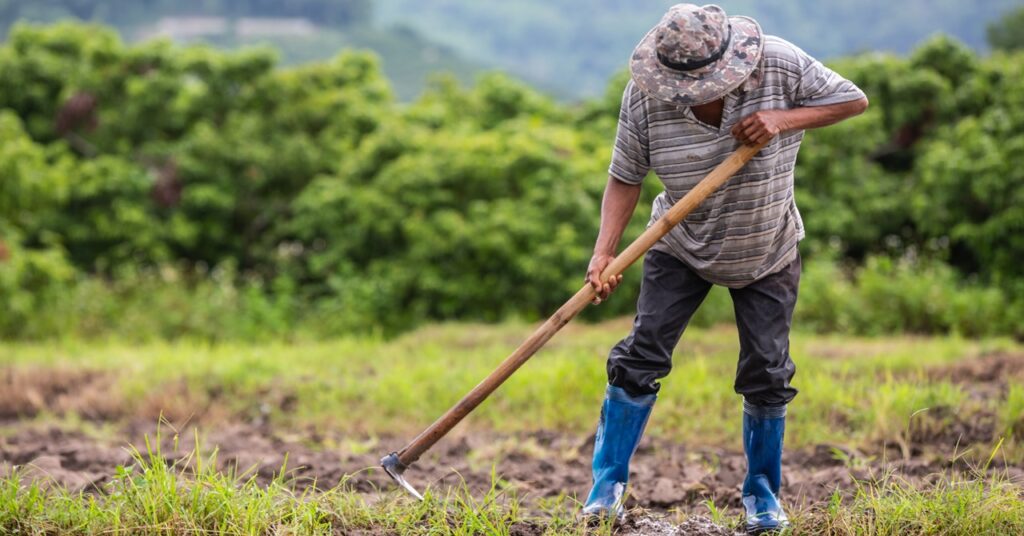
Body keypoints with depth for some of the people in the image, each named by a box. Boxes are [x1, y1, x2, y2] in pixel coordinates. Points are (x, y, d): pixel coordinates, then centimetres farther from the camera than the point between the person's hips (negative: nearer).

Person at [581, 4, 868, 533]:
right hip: (681, 248, 0)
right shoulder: (644, 95, -23)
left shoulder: (779, 64, -24)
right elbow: (624, 178, -16)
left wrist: (783, 119, -29)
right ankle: (608, 482, 4)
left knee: (766, 373, 1)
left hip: (767, 253, 0)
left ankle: (763, 492, 20)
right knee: (641, 355, -8)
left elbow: (854, 99, -14)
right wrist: (604, 253, -28)